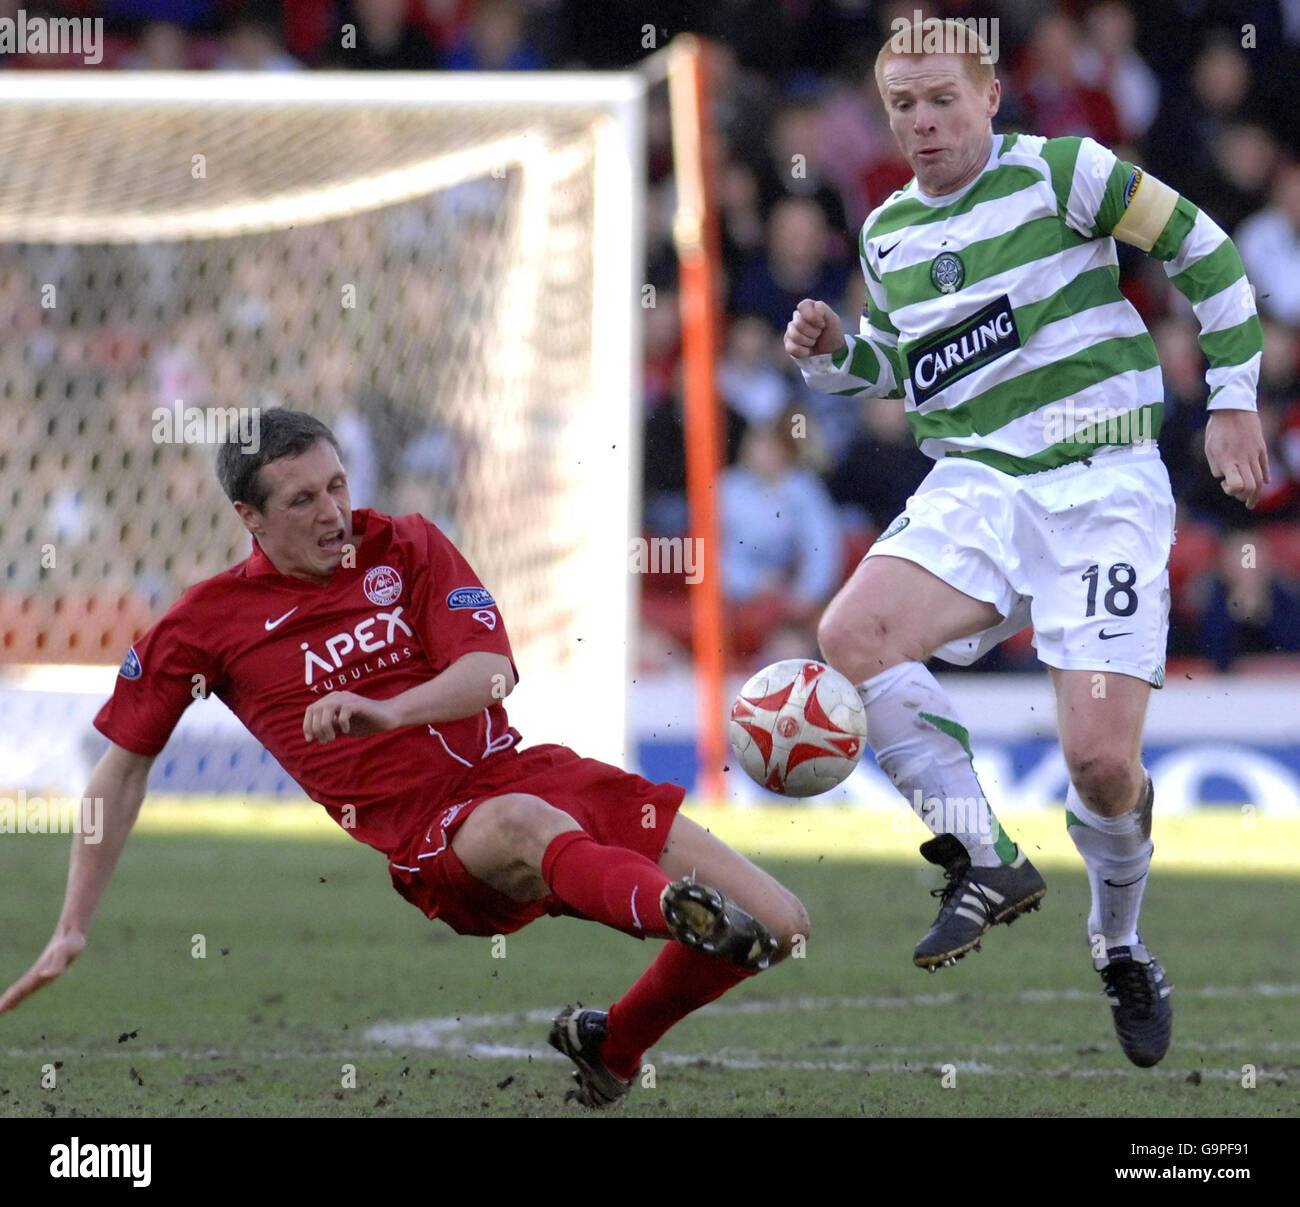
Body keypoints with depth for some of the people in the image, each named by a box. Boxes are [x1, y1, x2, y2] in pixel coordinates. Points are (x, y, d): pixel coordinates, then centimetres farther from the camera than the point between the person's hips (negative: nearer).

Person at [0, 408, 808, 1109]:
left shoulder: (408, 547, 10)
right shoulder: (210, 623, 6)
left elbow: (493, 671, -3)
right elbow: (122, 768, 14)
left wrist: (388, 712, -24)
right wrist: (74, 931, 10)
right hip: (432, 843, -4)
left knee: (779, 924, -9)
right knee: (524, 825, -43)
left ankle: (613, 1047, 15)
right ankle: (688, 913, -73)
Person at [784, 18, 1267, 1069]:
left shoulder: (1058, 172, -4)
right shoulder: (888, 233, 12)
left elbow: (1204, 251, 2)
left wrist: (1233, 399, 1)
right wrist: (833, 353, 6)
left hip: (1102, 480, -4)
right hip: (975, 480, 4)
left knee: (1102, 761, -14)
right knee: (852, 634, -26)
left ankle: (1122, 949, 17)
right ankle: (987, 862, -11)